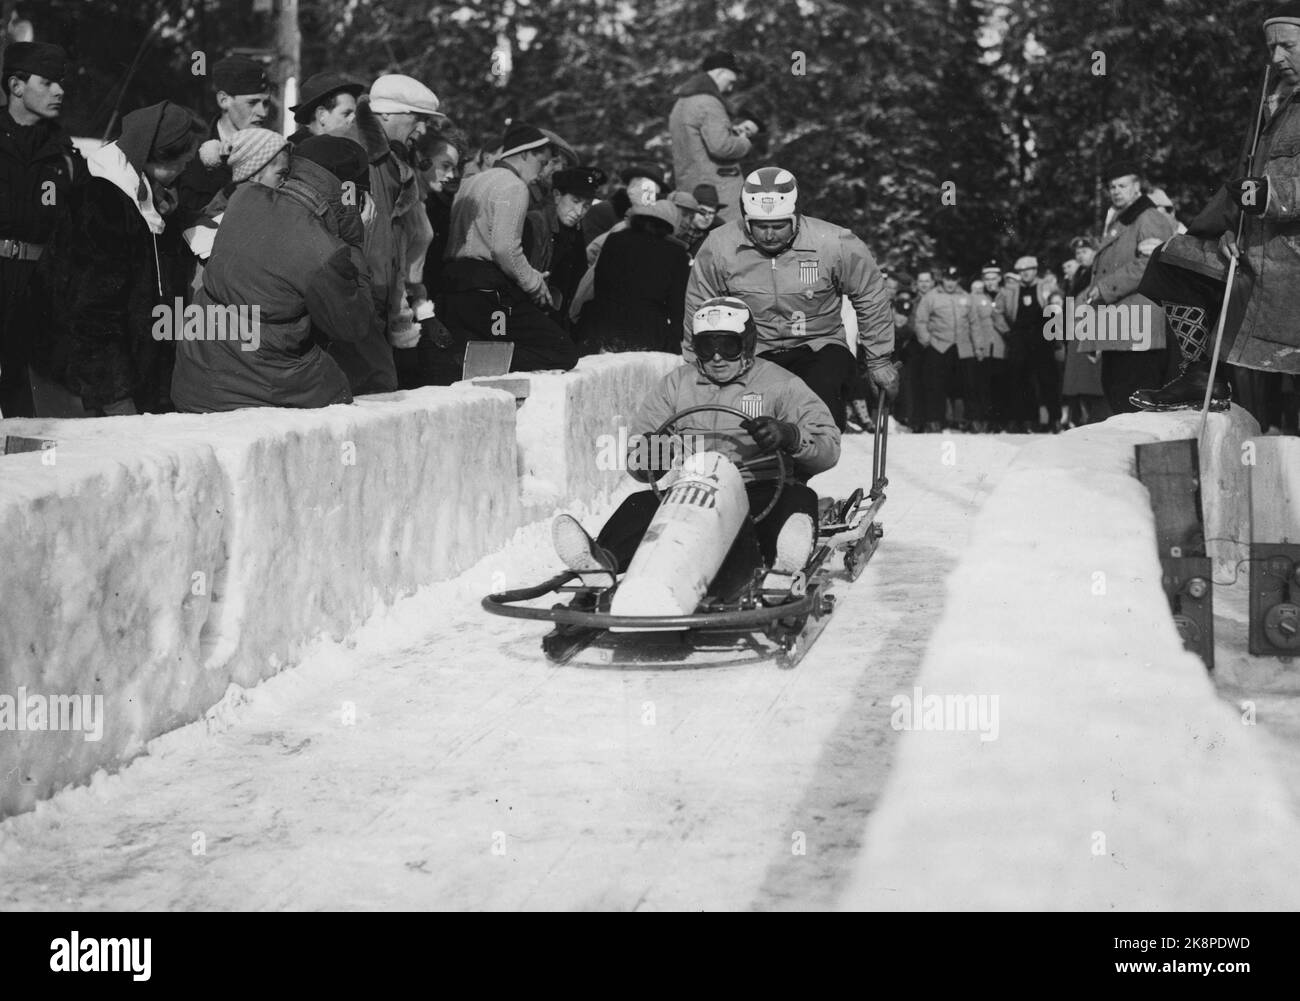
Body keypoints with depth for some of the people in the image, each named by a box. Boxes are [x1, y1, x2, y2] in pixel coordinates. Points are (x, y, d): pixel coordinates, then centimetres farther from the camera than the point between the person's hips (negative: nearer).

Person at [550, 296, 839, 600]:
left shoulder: (780, 384, 12)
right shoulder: (676, 384, 20)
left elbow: (828, 447, 2)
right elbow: (636, 460, 15)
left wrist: (788, 436, -20)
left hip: (761, 494, -2)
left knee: (799, 500, -33)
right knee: (640, 504, -25)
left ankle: (782, 568, -64)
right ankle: (604, 558, -54)